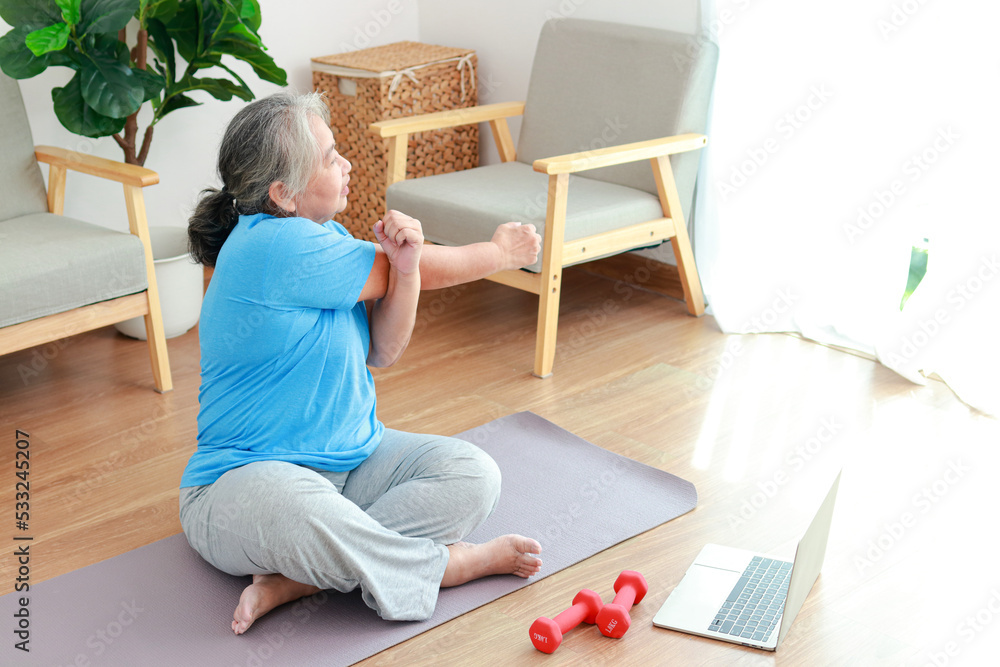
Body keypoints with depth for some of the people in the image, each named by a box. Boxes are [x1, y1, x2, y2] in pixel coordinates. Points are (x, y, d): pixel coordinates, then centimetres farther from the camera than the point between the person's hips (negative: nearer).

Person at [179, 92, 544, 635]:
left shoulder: (323, 235, 7)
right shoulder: (273, 244, -21)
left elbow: (381, 351, -1)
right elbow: (411, 274, -10)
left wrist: (405, 267, -20)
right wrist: (503, 253, 6)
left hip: (351, 459, 9)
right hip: (246, 478, -9)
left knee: (472, 474, -12)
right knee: (307, 515, -42)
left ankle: (296, 578, -20)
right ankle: (456, 562, -15)